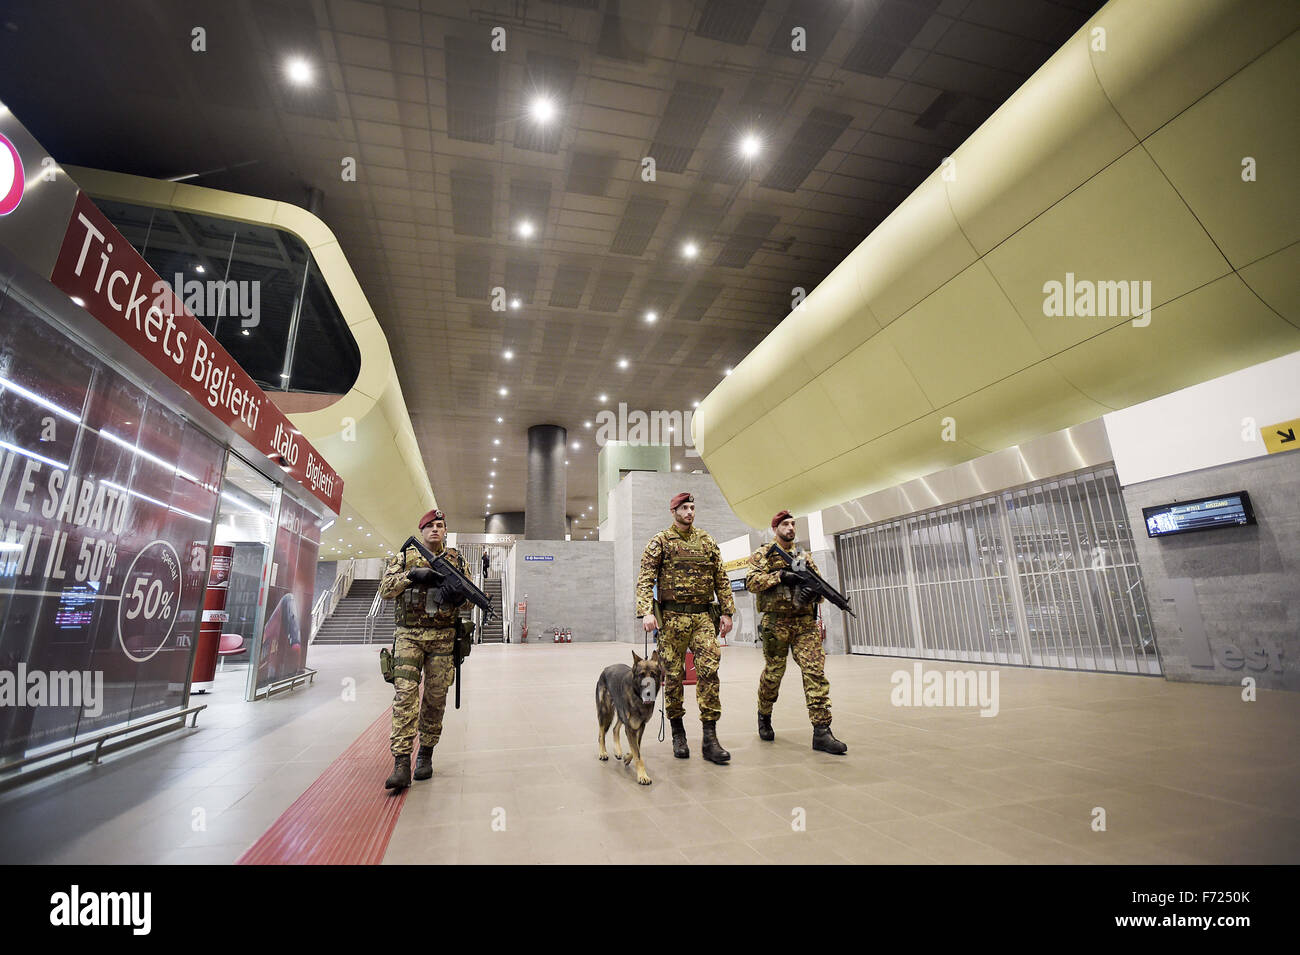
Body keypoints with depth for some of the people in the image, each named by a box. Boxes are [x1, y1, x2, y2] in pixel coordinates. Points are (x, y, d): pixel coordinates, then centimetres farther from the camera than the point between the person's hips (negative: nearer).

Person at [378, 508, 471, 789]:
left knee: (436, 698, 5)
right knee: (405, 695, -10)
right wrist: (411, 576, -16)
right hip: (408, 635, -1)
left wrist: (458, 594, -14)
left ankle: (426, 754, 21)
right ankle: (401, 763, -8)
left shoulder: (456, 559, 9)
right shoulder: (405, 558, 9)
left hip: (443, 637, 1)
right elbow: (385, 589, 0)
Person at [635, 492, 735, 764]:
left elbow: (721, 579, 14)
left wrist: (727, 612, 6)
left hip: (704, 616, 3)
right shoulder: (661, 541, 2)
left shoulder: (706, 541, 13)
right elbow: (645, 579, -6)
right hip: (673, 616, -2)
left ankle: (710, 738, 1)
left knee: (709, 670, -6)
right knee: (674, 675, 4)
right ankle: (678, 733, 22)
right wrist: (646, 612, -18)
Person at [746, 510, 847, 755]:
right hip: (776, 622, -3)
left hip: (806, 623, 3)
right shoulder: (763, 553, 5)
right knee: (773, 673, 7)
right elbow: (751, 581, -9)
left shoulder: (804, 556, 17)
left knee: (815, 672, -7)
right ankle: (764, 717, 31)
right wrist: (781, 576, -17)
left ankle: (822, 731, -5)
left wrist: (814, 592, -7)